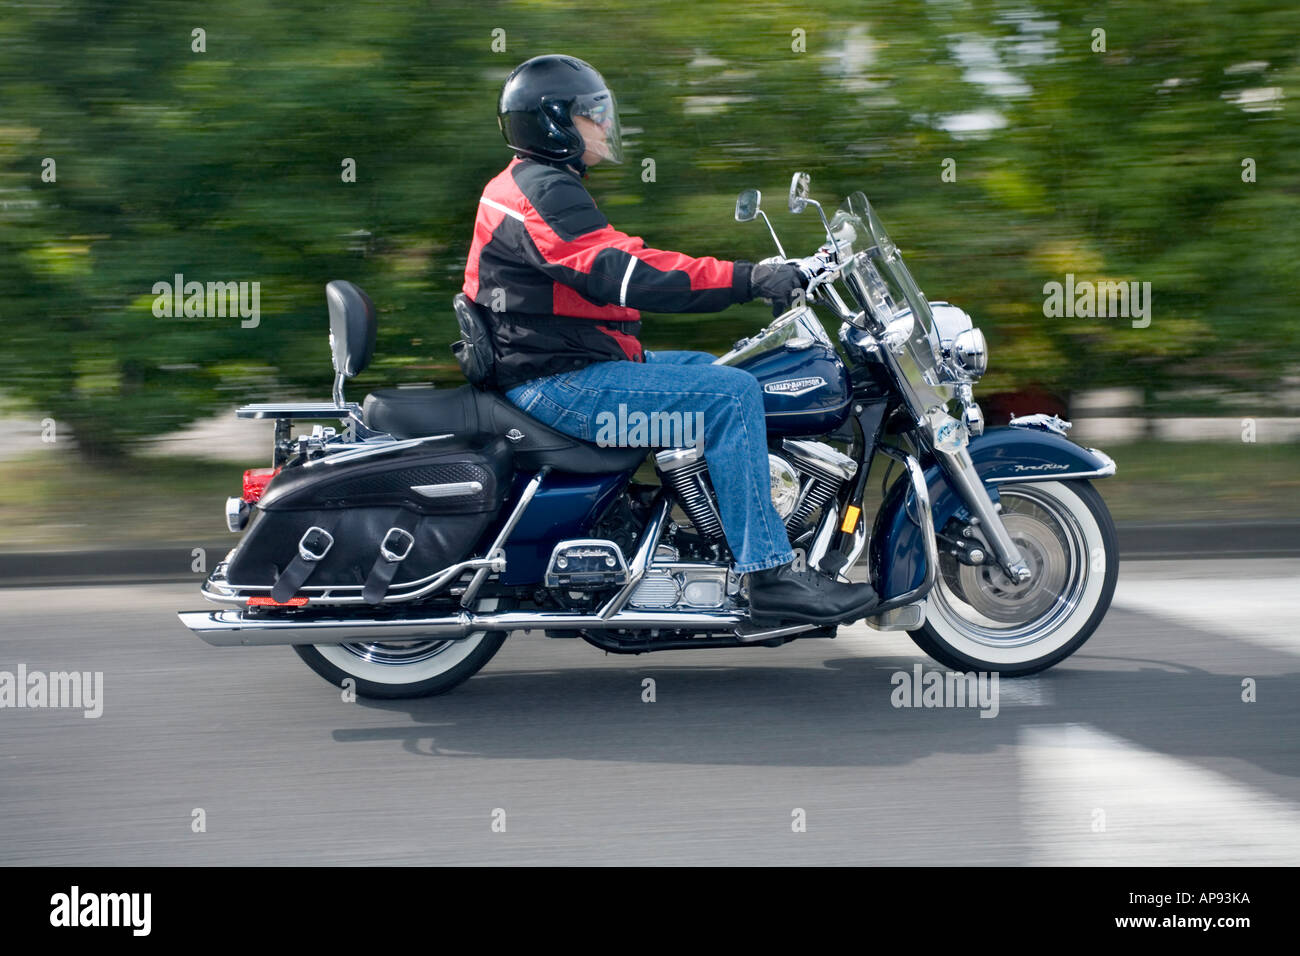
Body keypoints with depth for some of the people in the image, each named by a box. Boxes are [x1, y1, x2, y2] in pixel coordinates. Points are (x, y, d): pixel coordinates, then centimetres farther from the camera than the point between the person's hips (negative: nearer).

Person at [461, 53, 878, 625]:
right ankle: (769, 575, -22)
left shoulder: (520, 185, 20)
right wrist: (747, 280, -29)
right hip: (560, 384, -11)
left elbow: (605, 274, 24)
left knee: (712, 370, 21)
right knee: (731, 395, -19)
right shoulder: (544, 191, -15)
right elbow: (624, 272, -27)